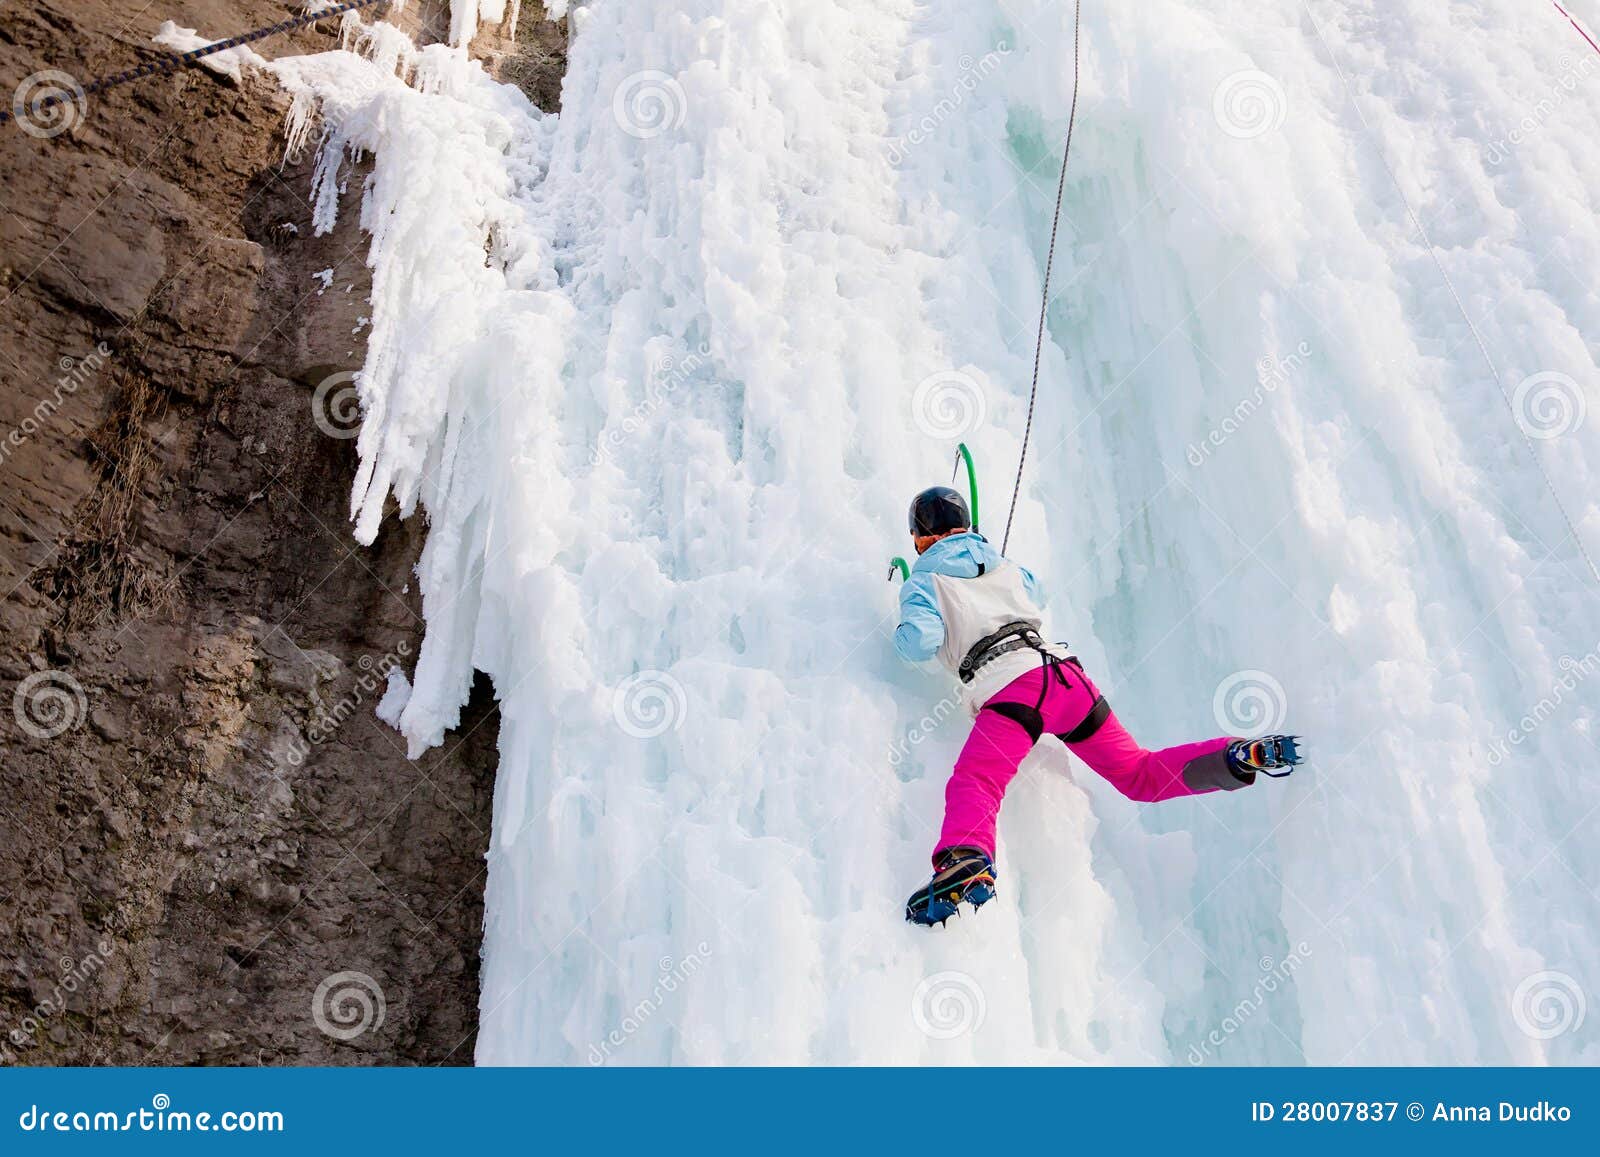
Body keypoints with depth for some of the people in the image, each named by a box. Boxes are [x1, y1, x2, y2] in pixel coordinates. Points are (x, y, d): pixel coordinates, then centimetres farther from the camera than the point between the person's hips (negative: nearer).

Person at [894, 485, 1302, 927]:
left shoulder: (922, 581, 10)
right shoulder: (1002, 564, 27)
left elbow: (921, 642, -6)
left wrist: (902, 634, 16)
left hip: (1009, 688, -6)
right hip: (1066, 671, 6)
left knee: (971, 786, -23)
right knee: (1140, 776, 14)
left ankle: (965, 861, -53)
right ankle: (1242, 757, -4)